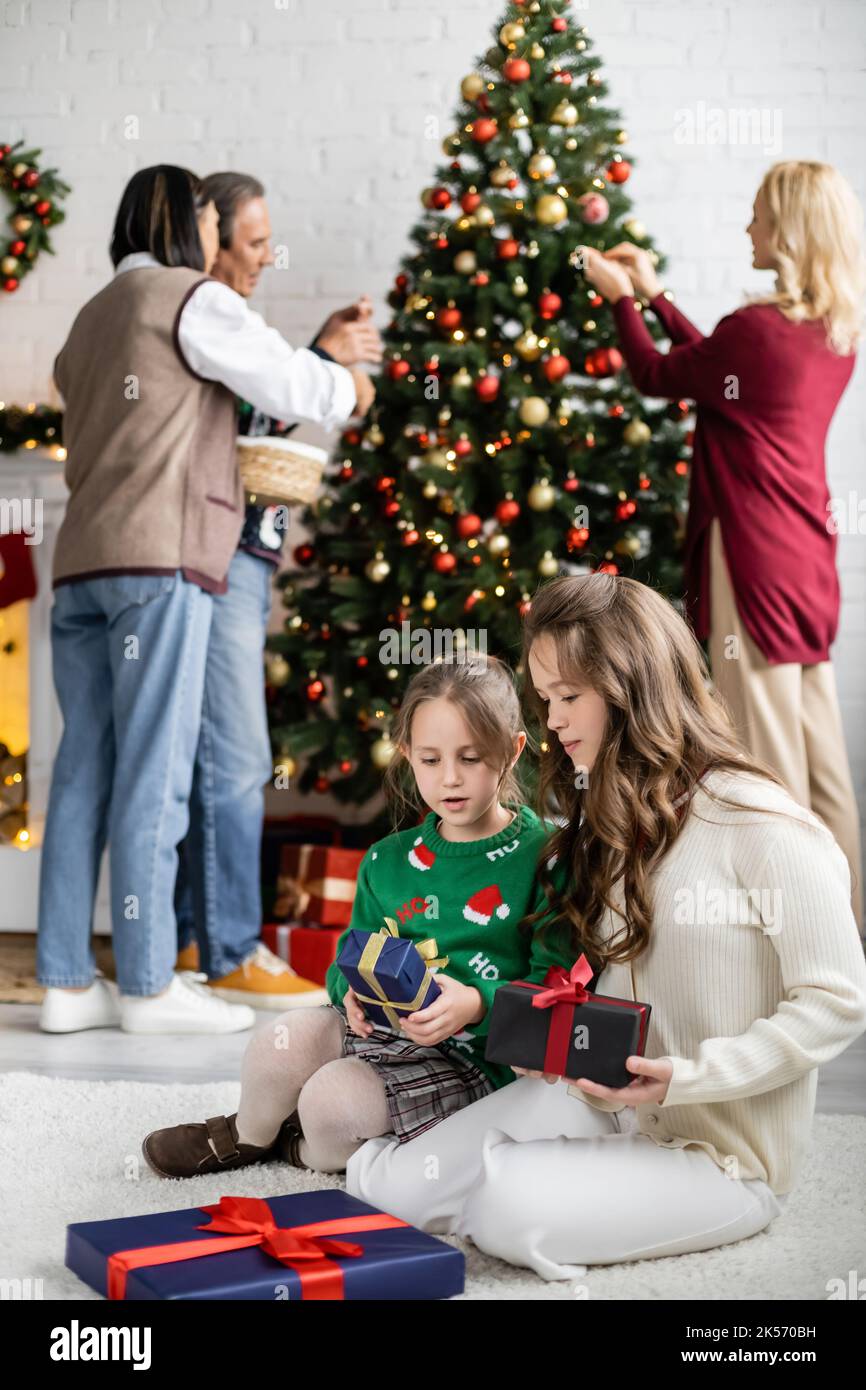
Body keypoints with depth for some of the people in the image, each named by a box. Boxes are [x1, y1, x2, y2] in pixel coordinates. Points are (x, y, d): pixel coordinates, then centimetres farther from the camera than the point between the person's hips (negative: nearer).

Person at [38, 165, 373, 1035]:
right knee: (153, 775, -8)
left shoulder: (90, 322, 26)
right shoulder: (191, 299, 2)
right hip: (160, 560, -8)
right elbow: (293, 385, -1)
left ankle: (65, 982, 4)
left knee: (85, 770, 4)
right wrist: (353, 389, 21)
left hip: (81, 563, 8)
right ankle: (148, 985, -5)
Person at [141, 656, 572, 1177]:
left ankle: (306, 1150, 15)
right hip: (382, 1026, 5)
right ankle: (248, 1135, 16)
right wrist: (355, 987, -8)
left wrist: (477, 1003, -28)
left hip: (476, 1054, -5)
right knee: (283, 1040, -20)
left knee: (334, 1100, -24)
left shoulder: (542, 855, -9)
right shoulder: (387, 861, 9)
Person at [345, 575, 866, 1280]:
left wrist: (688, 1077, -23)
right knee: (384, 1188, -11)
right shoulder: (612, 819, 10)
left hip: (724, 1158, -6)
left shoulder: (762, 826, -16)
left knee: (511, 1209, -29)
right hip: (604, 1101, 6)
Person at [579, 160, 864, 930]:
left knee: (769, 766, -2)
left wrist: (620, 297, 13)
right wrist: (653, 292, 25)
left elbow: (657, 376, -2)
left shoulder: (758, 329, -17)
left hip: (757, 567, -9)